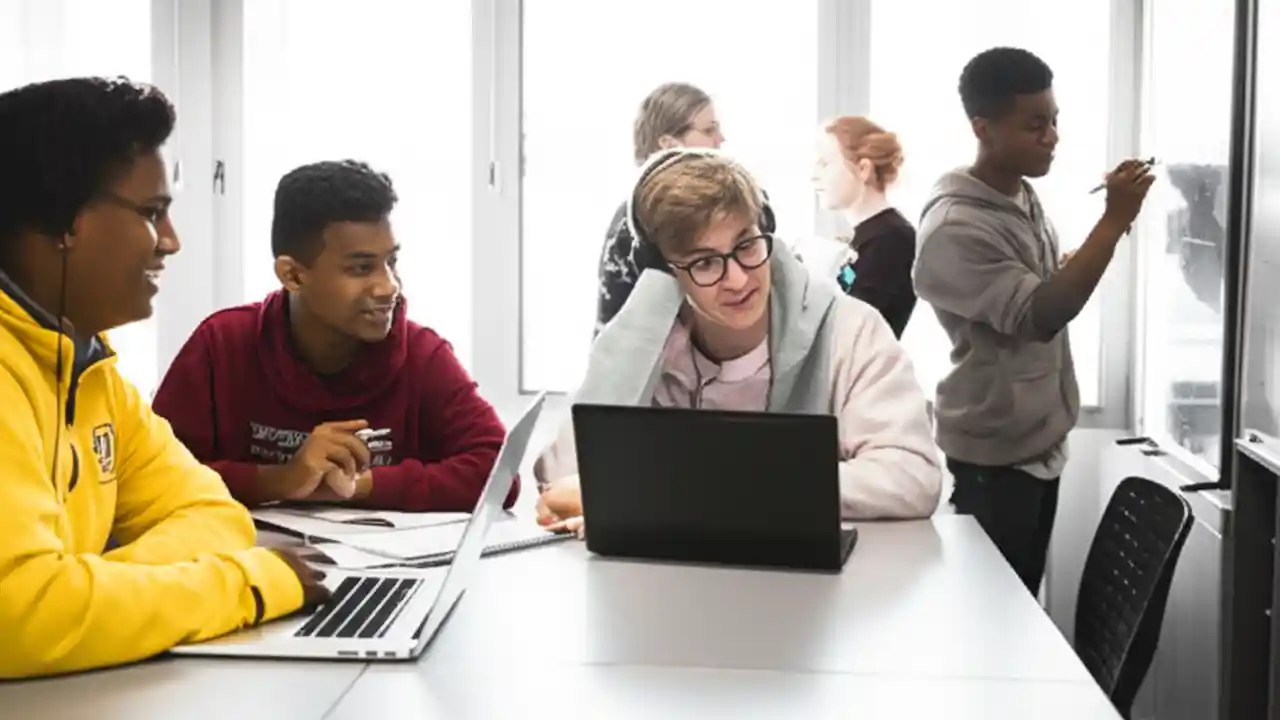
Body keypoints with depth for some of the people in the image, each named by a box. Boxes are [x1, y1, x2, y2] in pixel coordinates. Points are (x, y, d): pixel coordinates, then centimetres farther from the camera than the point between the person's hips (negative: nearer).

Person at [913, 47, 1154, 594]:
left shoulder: (1025, 199, 6)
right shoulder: (954, 226, -22)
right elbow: (1038, 316, -30)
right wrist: (1113, 222, -30)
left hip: (1040, 443, 8)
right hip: (993, 457, -8)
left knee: (1024, 603, 17)